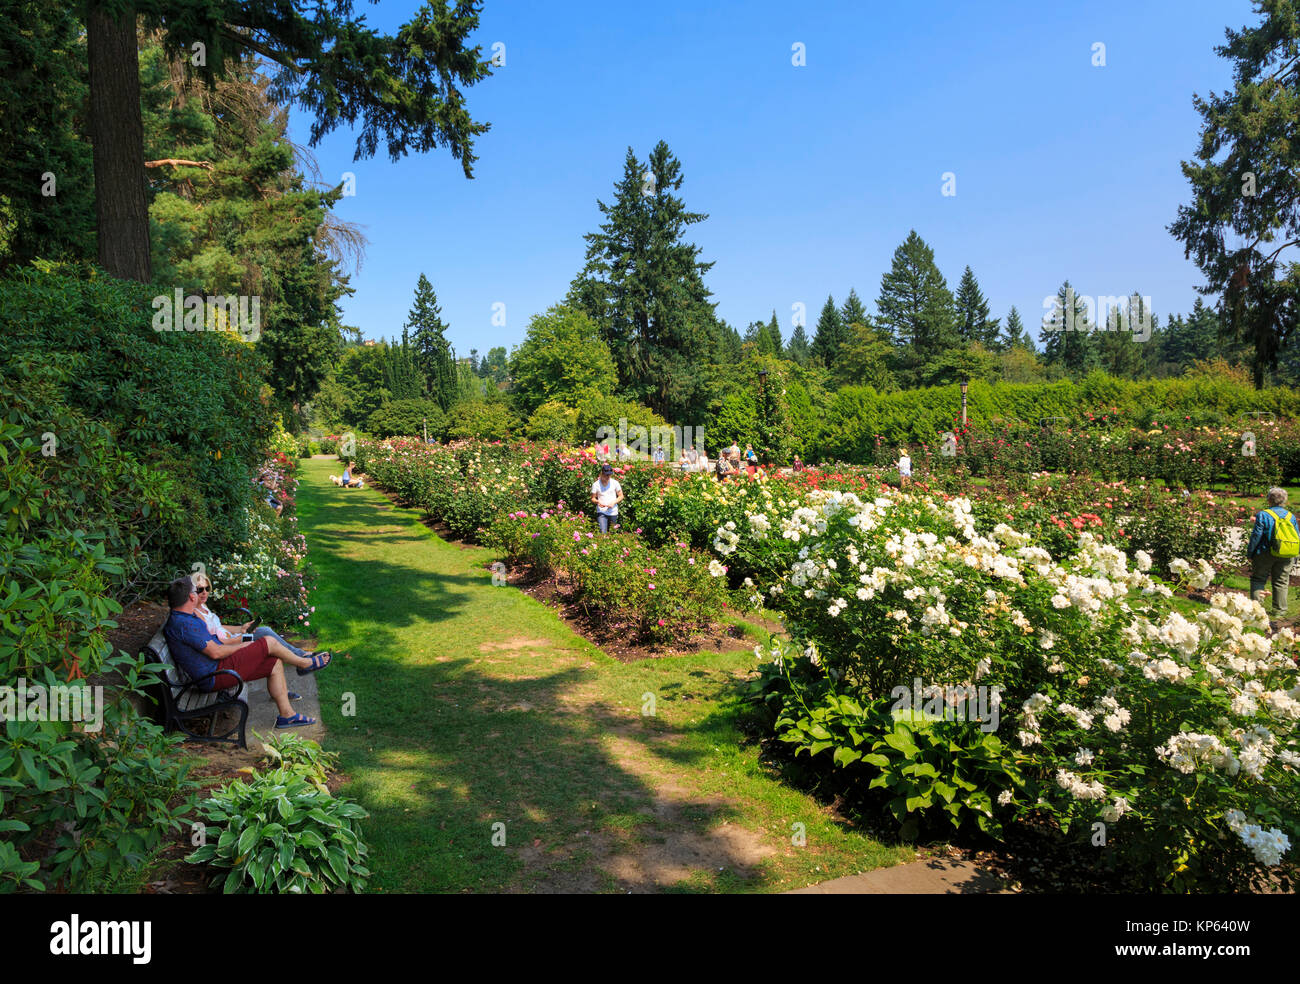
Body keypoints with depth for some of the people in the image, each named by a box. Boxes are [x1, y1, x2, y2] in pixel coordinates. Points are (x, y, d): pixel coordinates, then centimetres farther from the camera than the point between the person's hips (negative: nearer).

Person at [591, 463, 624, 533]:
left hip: (613, 512, 2)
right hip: (601, 512, -2)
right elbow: (593, 498, 4)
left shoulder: (615, 483, 0)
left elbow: (621, 496, 7)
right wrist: (598, 501, -18)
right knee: (602, 533, -15)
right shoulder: (596, 484, -3)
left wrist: (613, 502, -11)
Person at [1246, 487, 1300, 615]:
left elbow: (1256, 536, -11)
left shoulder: (1263, 515, -9)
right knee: (1281, 583, 11)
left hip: (1266, 553, -4)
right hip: (1286, 557, 4)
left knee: (1258, 579, 5)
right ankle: (1280, 609, 13)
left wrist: (1250, 553, -3)